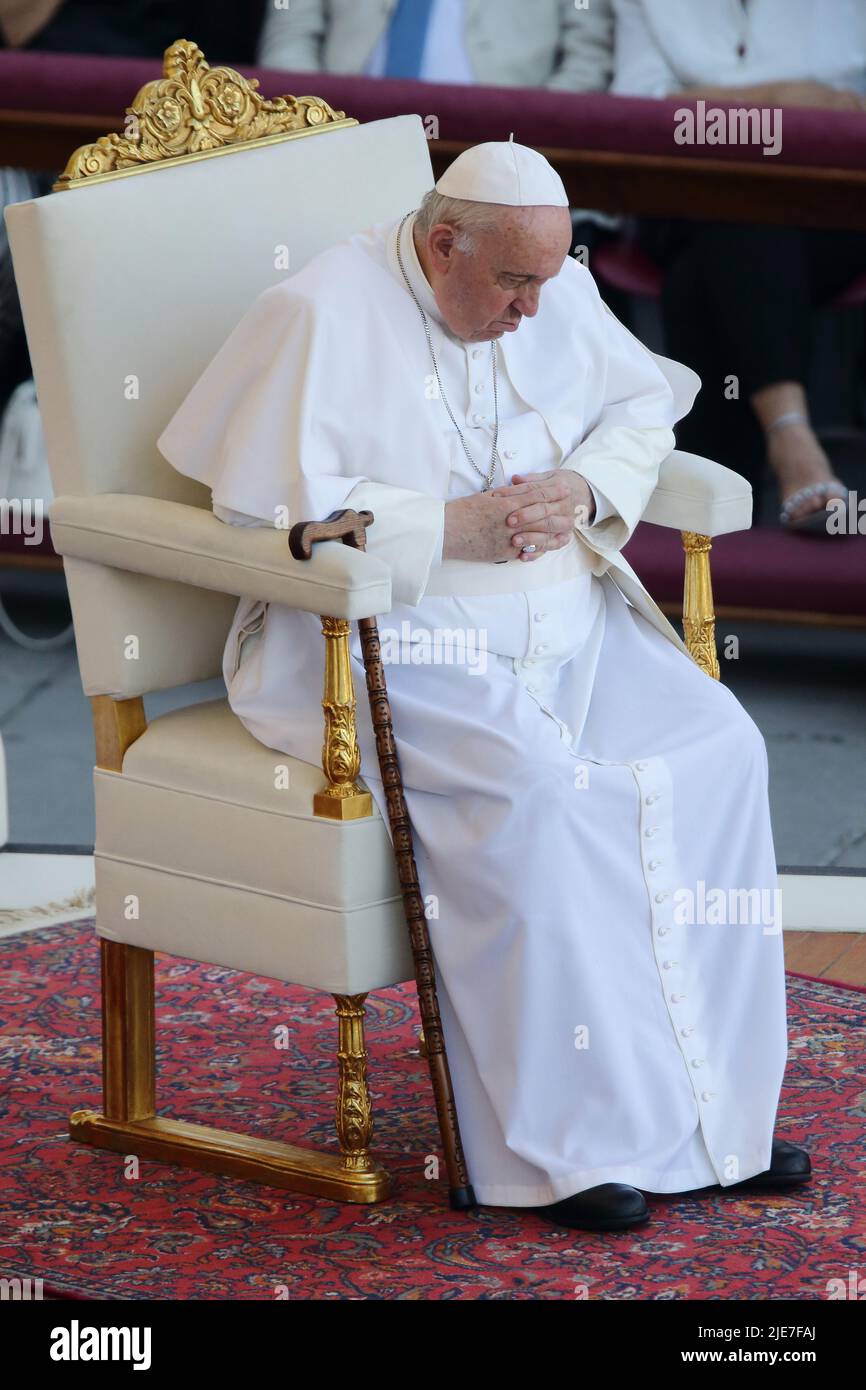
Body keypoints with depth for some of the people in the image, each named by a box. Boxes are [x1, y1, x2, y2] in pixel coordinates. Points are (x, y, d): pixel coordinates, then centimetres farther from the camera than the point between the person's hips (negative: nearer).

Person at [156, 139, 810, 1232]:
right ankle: (565, 1144, -25)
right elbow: (263, 504, -16)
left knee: (715, 750, -17)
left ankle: (717, 1108, -11)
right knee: (530, 786, -33)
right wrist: (451, 527, -20)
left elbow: (644, 407, 16)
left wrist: (583, 489, -7)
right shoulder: (319, 317, -12)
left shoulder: (557, 293, 7)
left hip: (561, 622, 7)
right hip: (377, 640, -6)